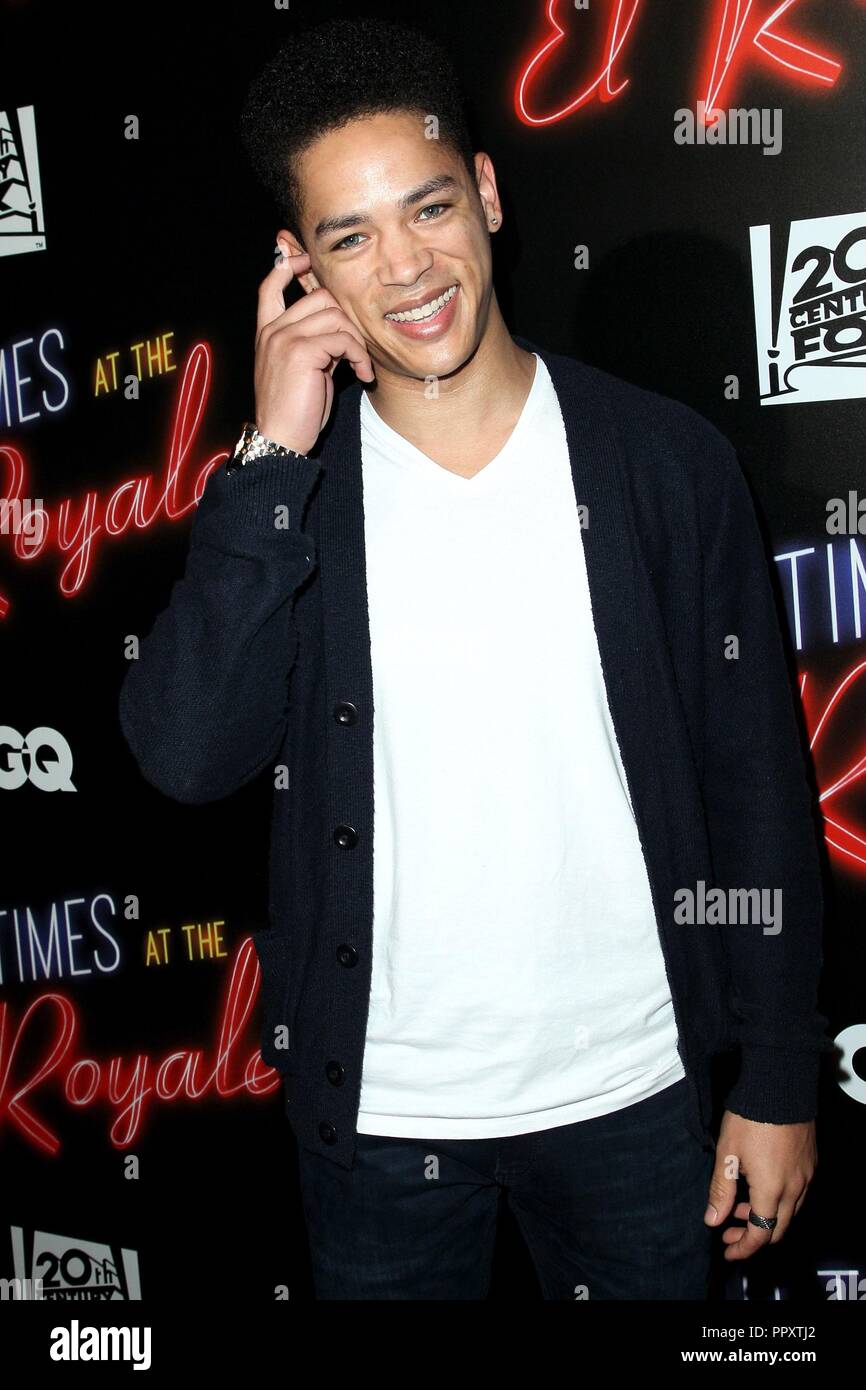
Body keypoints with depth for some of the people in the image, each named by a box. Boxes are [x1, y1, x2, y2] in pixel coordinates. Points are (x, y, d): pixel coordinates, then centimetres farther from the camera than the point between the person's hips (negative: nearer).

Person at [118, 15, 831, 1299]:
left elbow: (756, 791, -2)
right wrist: (276, 459, -20)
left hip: (630, 1091, 0)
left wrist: (779, 1080, 0)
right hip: (375, 1107, 1)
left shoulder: (665, 461, -7)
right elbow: (186, 756, -18)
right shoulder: (281, 488, -4)